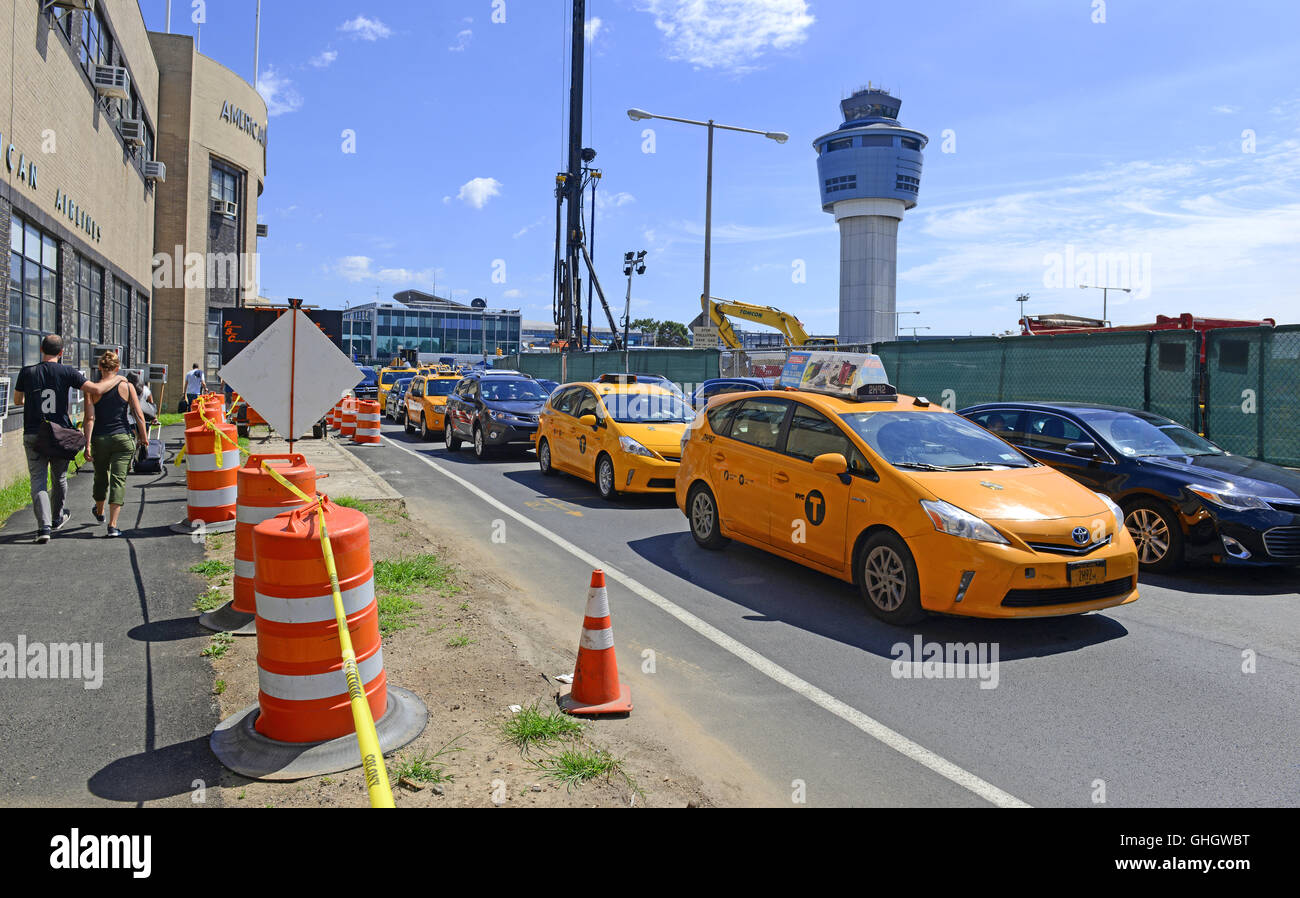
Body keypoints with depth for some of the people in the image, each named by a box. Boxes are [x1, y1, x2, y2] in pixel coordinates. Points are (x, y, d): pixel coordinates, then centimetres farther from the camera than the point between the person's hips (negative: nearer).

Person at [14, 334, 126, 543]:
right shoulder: (67, 372, -6)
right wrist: (117, 379, 4)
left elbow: (17, 401, 16)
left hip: (33, 436, 0)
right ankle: (57, 518, 35)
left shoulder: (27, 373, 1)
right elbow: (96, 389, -13)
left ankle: (44, 526, -13)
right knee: (59, 479, 18)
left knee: (38, 480, 1)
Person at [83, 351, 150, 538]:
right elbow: (139, 415, -4)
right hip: (122, 438, -2)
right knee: (119, 480, -2)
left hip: (100, 440, 2)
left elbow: (90, 418, -9)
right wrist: (144, 436, 8)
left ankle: (99, 512, 47)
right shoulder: (127, 386, -3)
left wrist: (88, 444, -9)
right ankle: (112, 525, -11)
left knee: (101, 477, 22)